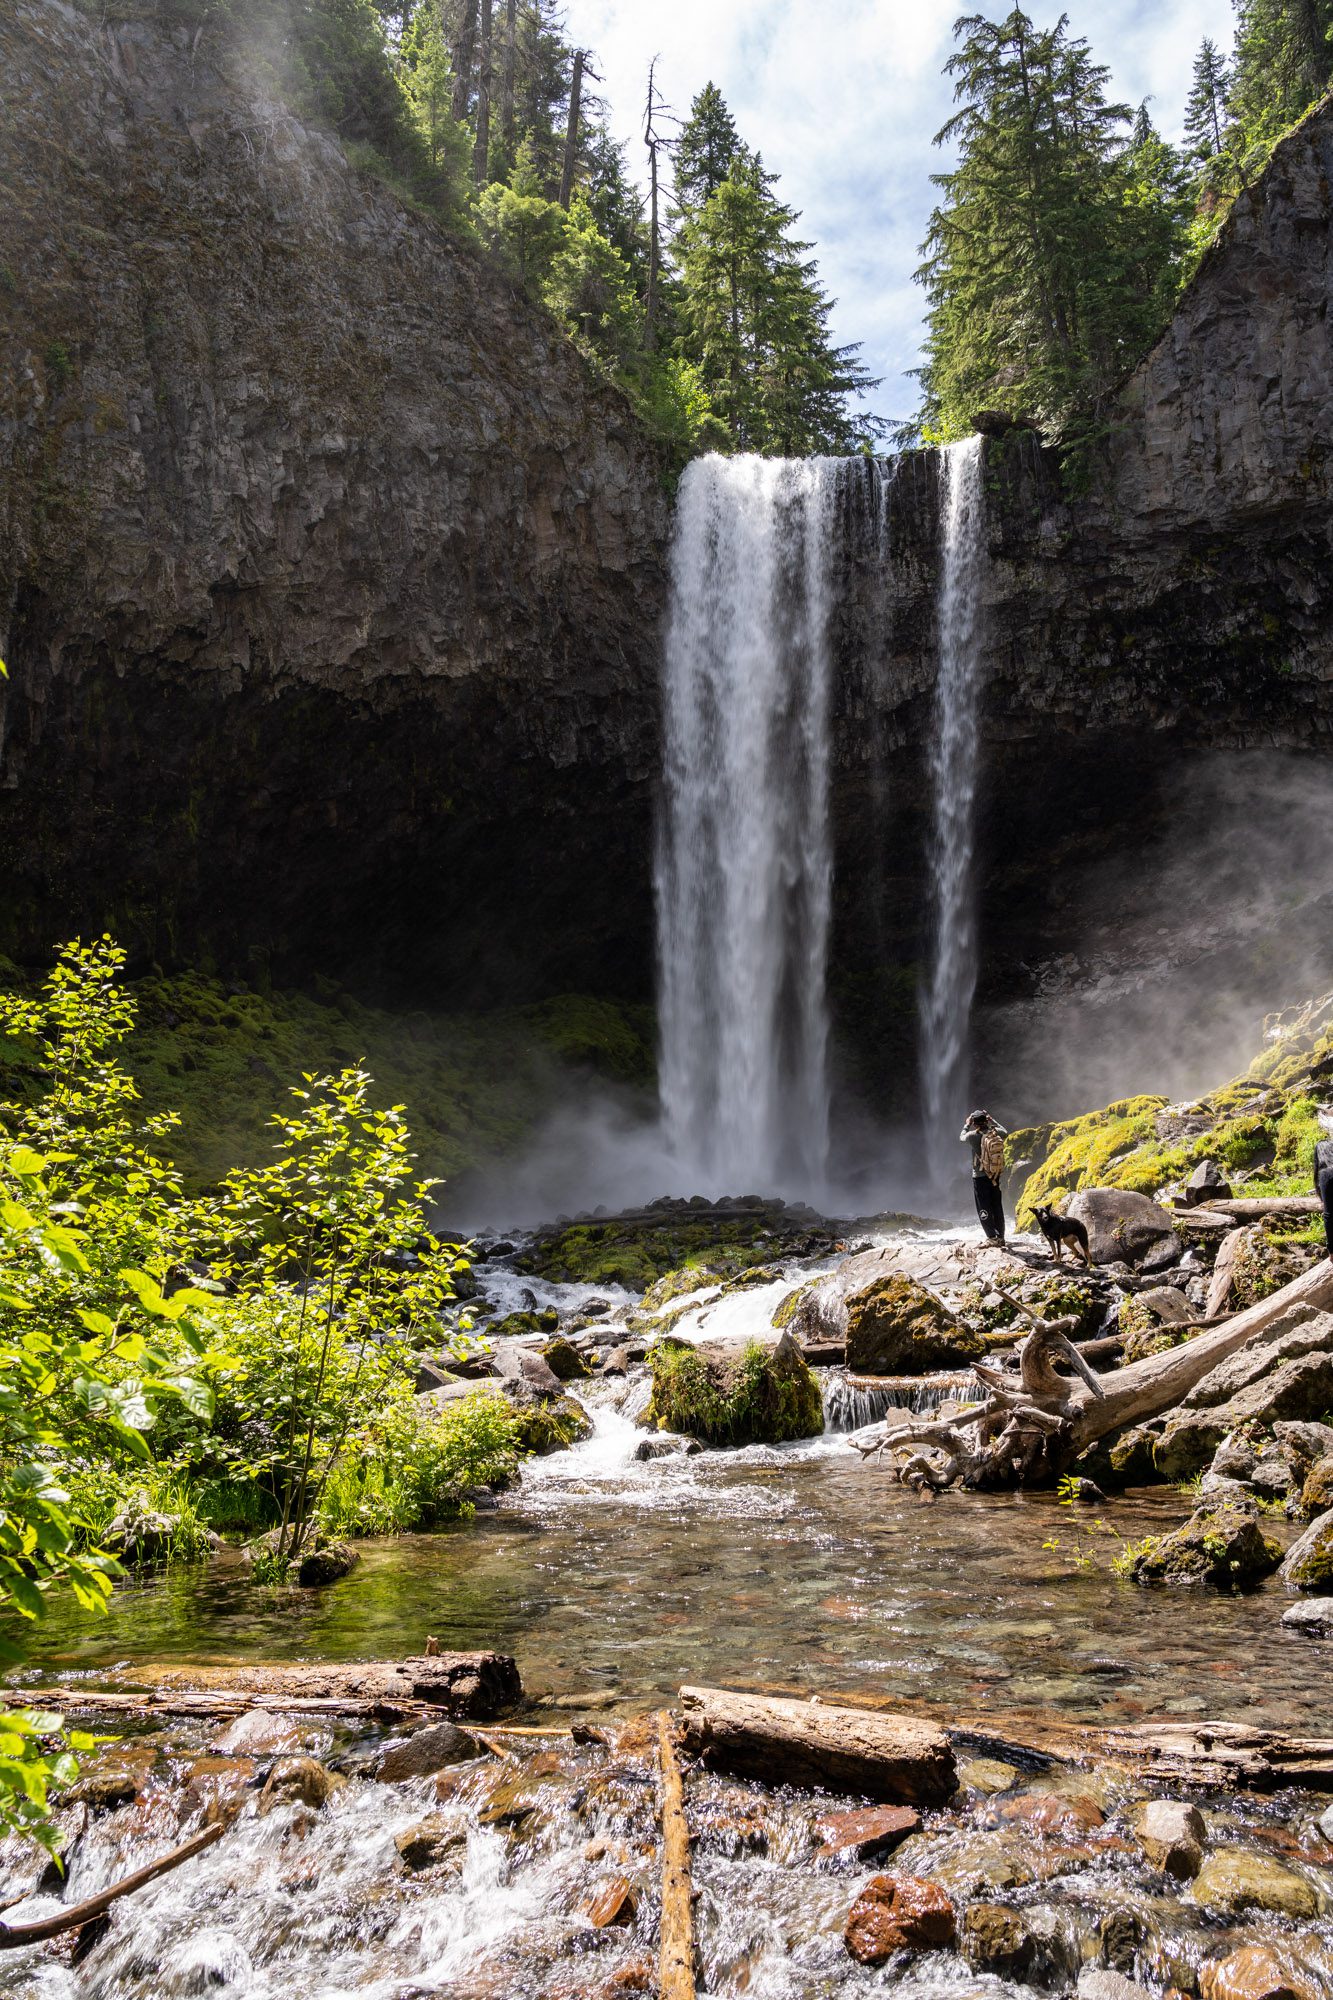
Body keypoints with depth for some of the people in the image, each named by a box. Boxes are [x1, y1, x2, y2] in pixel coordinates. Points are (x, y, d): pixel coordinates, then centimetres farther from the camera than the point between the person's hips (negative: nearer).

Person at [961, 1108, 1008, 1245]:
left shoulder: (973, 1135, -15)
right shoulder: (996, 1133, -3)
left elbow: (961, 1139, 8)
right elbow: (1005, 1132, 22)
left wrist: (967, 1125, 20)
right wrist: (992, 1121, 26)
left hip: (980, 1177, -5)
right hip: (995, 1176, 5)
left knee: (984, 1208, 0)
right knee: (997, 1207, 12)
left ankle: (992, 1237, -6)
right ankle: (1000, 1236, 17)